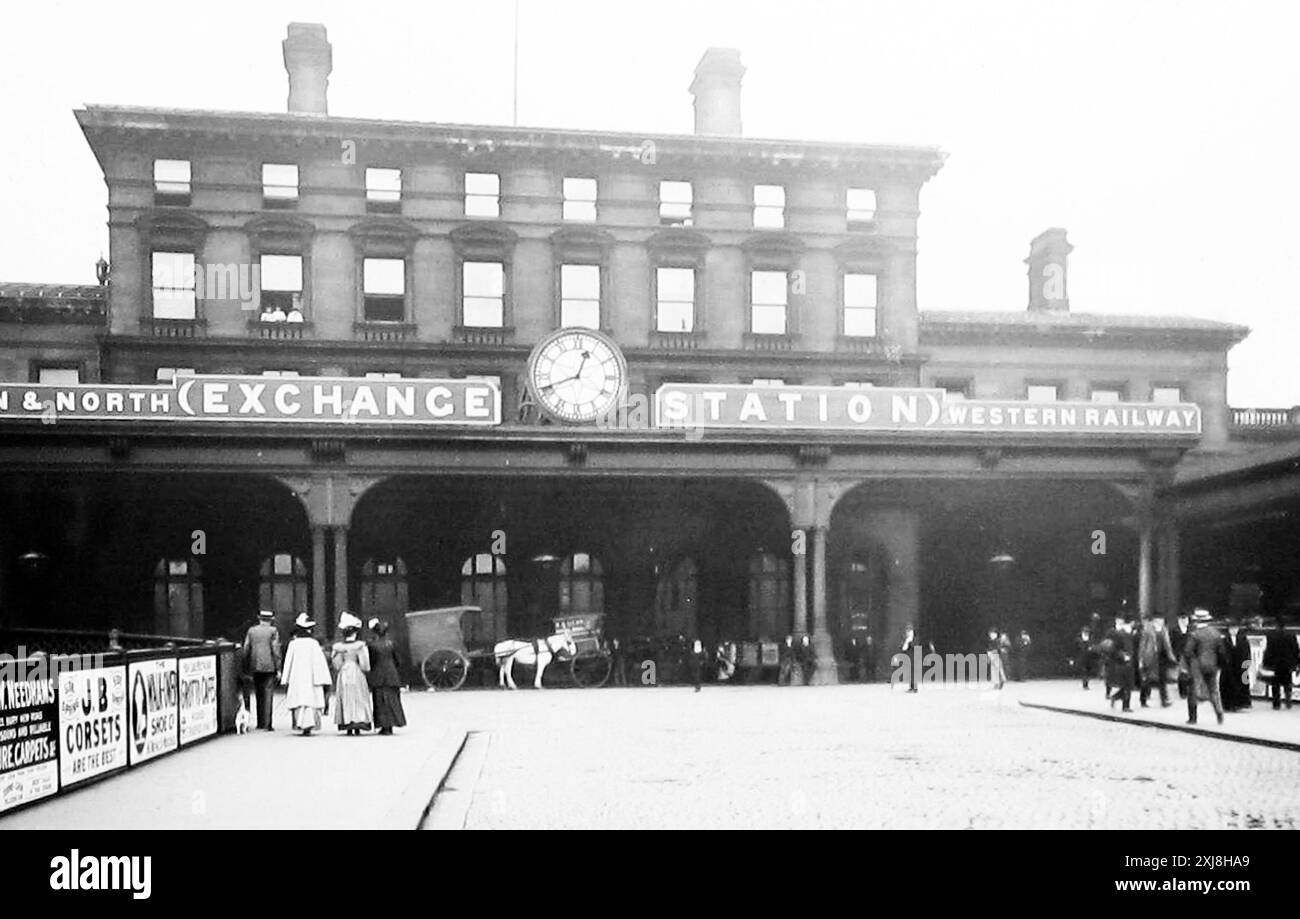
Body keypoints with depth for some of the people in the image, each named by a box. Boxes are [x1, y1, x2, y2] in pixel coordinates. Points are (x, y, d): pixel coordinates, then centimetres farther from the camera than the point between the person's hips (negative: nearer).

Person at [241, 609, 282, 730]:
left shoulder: (251, 631, 8)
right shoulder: (273, 631, -3)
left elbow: (246, 650, 7)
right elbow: (276, 650, -7)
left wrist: (247, 669, 12)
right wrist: (278, 669, -3)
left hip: (255, 667, 4)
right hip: (269, 667, -4)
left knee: (259, 695, 13)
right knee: (268, 695, -2)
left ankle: (260, 723, 16)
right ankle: (266, 724, -7)